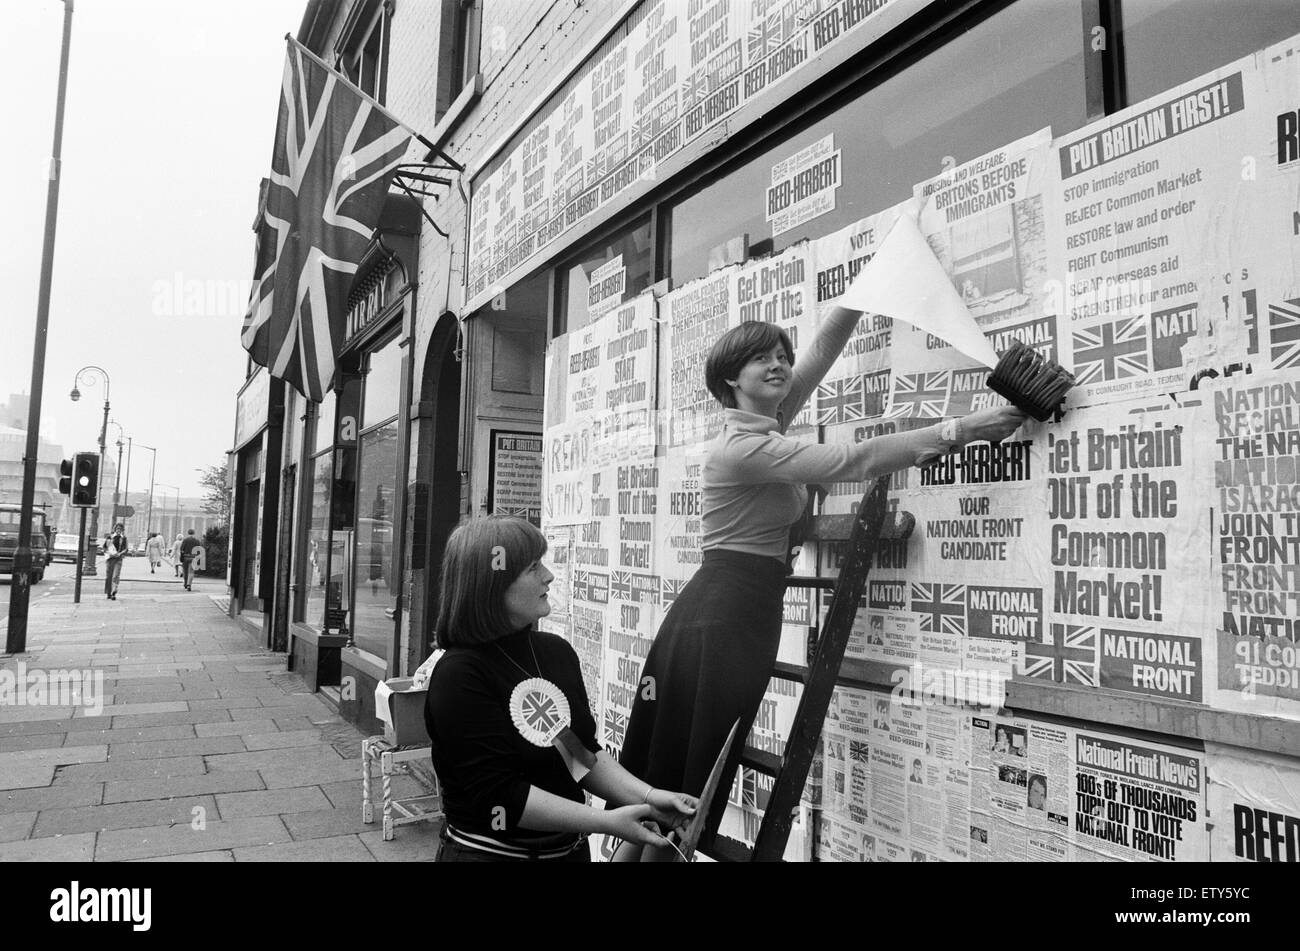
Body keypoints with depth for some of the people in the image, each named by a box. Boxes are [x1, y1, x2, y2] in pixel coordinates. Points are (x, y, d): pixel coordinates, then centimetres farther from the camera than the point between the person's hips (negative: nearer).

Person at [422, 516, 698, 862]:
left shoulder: (558, 652, 0)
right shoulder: (457, 677, -21)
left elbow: (585, 753, 6)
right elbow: (500, 796, -23)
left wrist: (647, 796, -9)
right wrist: (606, 822, -23)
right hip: (490, 851, -6)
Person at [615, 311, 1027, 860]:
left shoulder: (767, 425, 12)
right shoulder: (741, 445, -15)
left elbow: (823, 349, 10)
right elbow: (853, 461, -21)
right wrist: (960, 430, -20)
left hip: (748, 614, 9)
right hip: (719, 614, -9)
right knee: (677, 785, 0)